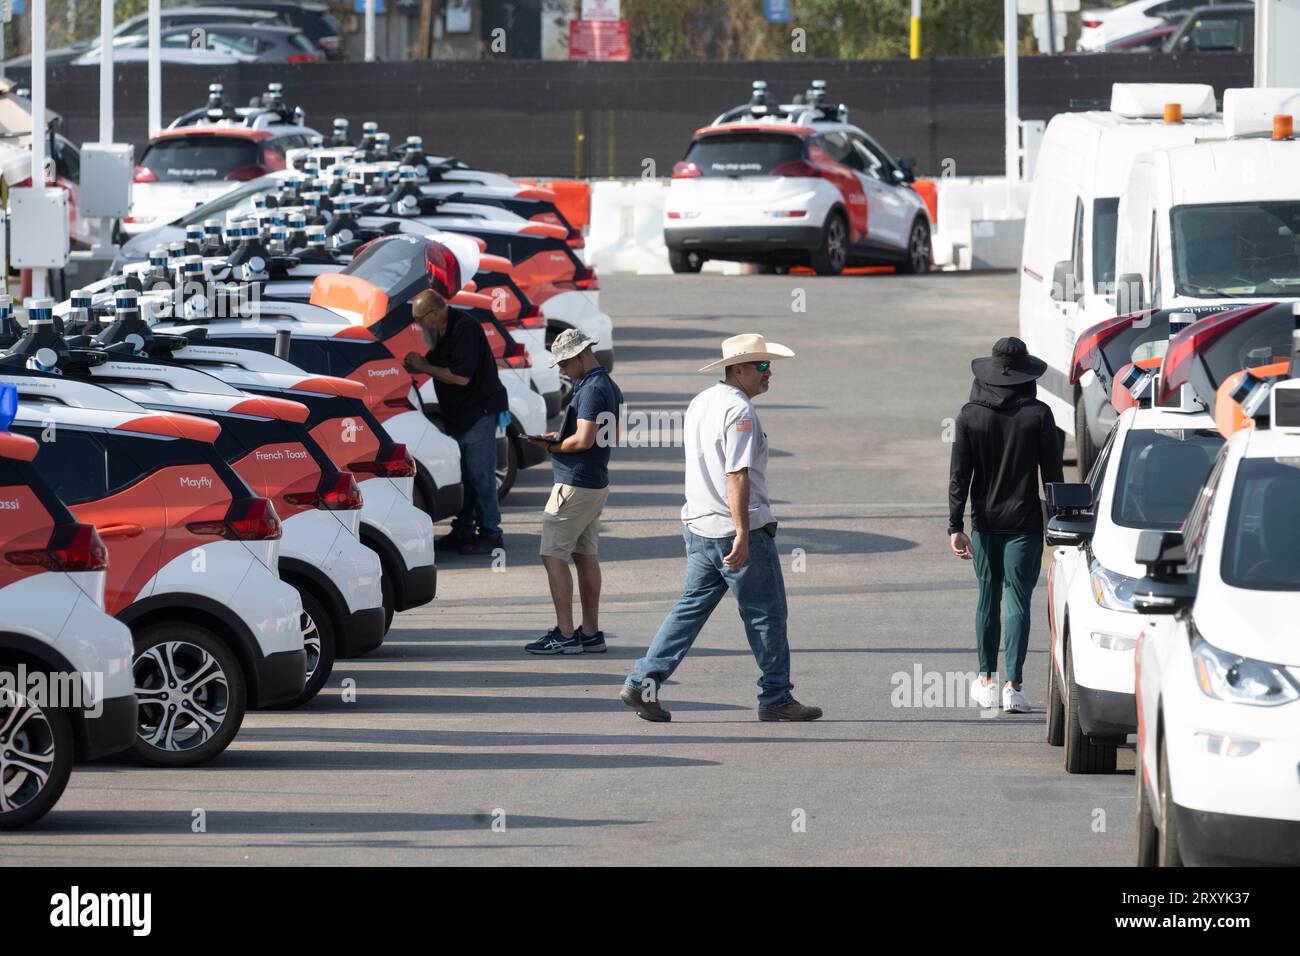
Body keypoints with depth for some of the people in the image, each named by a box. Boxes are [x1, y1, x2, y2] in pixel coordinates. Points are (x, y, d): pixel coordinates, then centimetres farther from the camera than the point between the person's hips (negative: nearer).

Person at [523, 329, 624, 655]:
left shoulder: (591, 389, -18)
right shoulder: (610, 386, 14)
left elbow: (584, 440, -24)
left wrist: (552, 446, -7)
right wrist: (562, 438, 14)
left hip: (574, 485, -10)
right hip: (599, 483, 10)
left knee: (554, 555, -7)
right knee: (585, 555, 13)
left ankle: (565, 635, -10)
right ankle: (591, 633, 14)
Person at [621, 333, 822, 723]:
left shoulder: (700, 403, 13)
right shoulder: (739, 411, -17)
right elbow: (736, 475, -23)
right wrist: (742, 535, -25)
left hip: (699, 527, 9)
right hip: (737, 530, -9)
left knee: (692, 607, 11)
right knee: (765, 614, 2)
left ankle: (642, 683, 4)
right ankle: (776, 698, 9)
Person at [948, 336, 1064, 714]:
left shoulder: (970, 414, -2)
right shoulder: (1038, 414, -7)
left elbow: (959, 475, -2)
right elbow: (1052, 473, -3)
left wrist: (955, 526, 1)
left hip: (985, 523, 2)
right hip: (1025, 523, -2)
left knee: (988, 598, 14)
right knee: (1018, 600, -1)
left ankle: (987, 682, 21)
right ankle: (1014, 685, -9)